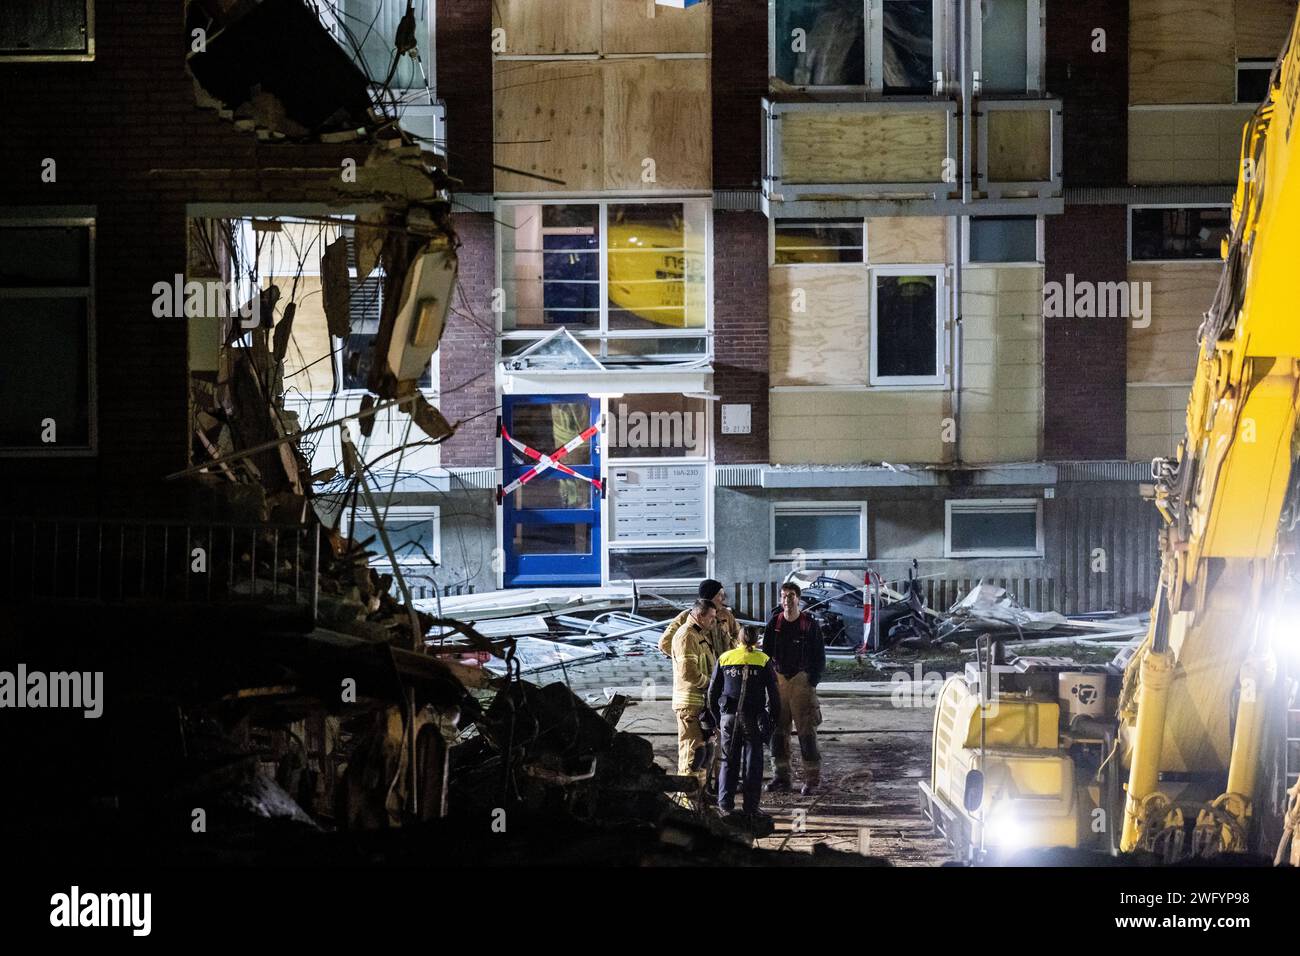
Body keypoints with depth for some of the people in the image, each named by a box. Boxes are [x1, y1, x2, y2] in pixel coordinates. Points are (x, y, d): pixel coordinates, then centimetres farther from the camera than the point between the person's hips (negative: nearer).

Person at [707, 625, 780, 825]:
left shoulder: (724, 659, 7)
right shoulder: (764, 660, 0)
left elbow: (712, 692, 8)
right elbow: (773, 694, -3)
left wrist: (717, 718, 17)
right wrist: (772, 720, 6)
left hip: (729, 717, 2)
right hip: (753, 718, -2)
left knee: (728, 762, 10)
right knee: (753, 762, 4)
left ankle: (726, 806, 6)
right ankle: (750, 809, 2)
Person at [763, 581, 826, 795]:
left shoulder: (810, 624, -1)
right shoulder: (774, 623, 7)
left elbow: (820, 657, 2)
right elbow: (766, 653, 13)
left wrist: (813, 681, -6)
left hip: (802, 680, -4)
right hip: (779, 679, 4)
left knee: (807, 732, -7)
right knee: (778, 730, 4)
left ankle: (812, 779, -4)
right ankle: (781, 776, 13)